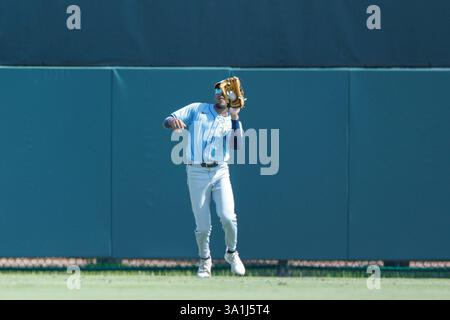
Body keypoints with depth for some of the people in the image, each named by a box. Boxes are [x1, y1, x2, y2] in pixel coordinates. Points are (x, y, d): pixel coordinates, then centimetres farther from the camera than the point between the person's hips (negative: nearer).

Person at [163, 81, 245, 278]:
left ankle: (231, 253, 9)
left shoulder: (232, 121, 11)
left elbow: (237, 145, -7)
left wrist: (234, 117, -12)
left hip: (220, 173, 1)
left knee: (227, 217, -18)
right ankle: (205, 260, 25)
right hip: (197, 173, -1)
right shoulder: (197, 110, 8)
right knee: (203, 226, -2)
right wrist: (173, 121, -22)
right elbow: (167, 121, 2)